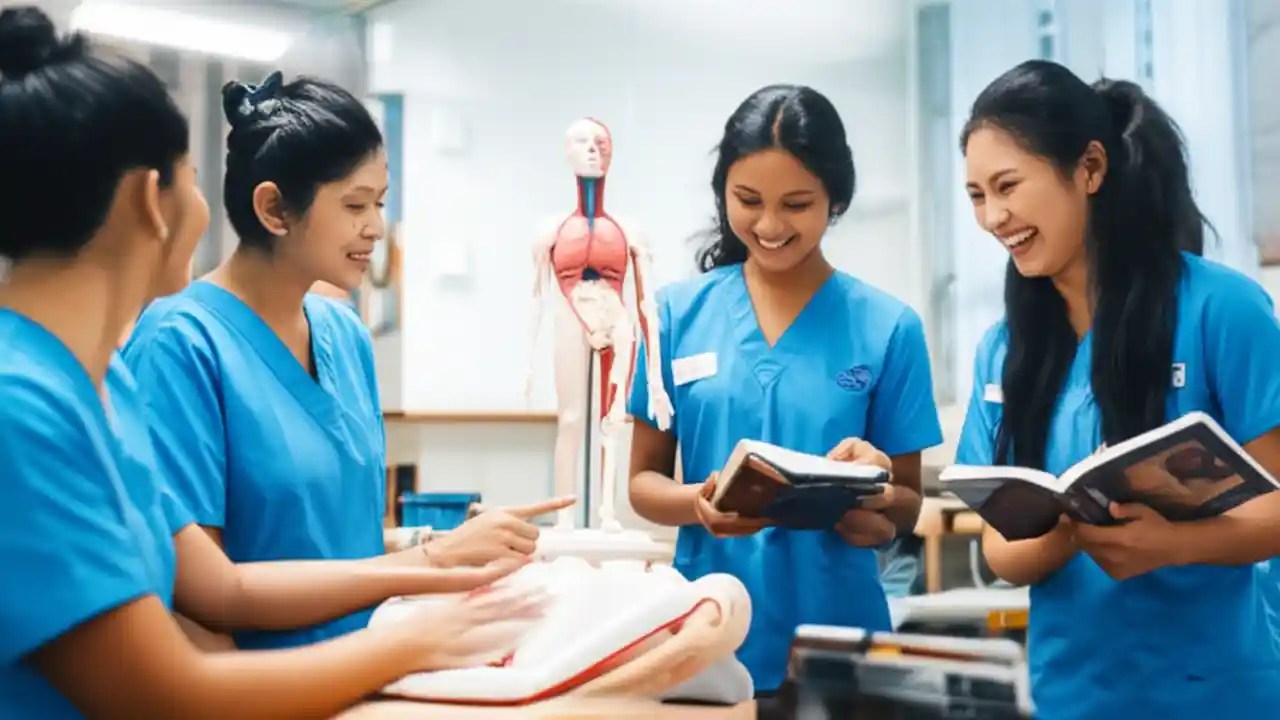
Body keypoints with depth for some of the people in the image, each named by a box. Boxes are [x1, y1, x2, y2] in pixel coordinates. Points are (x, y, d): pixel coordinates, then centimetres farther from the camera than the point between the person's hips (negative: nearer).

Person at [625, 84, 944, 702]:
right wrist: (701, 503, -18)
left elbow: (904, 513, 2)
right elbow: (644, 480, 3)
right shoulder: (678, 313, -1)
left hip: (833, 638, 0)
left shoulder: (888, 327, -4)